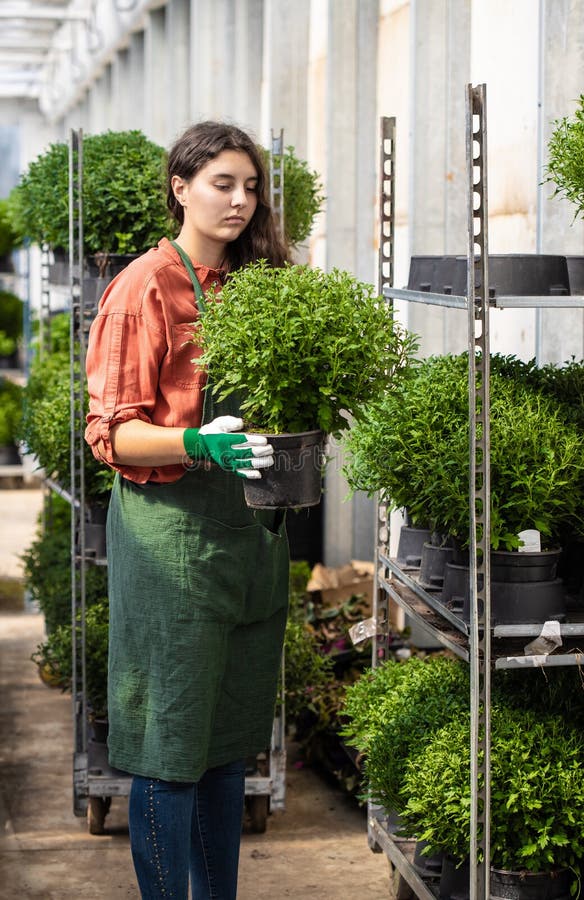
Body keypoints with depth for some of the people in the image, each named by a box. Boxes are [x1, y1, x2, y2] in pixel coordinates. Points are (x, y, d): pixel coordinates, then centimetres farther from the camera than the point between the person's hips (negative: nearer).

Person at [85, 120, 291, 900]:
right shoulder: (146, 288, -7)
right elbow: (111, 431, -11)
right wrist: (197, 442, -27)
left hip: (252, 526, 7)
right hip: (172, 525, -7)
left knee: (230, 742, 13)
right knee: (170, 746, -2)